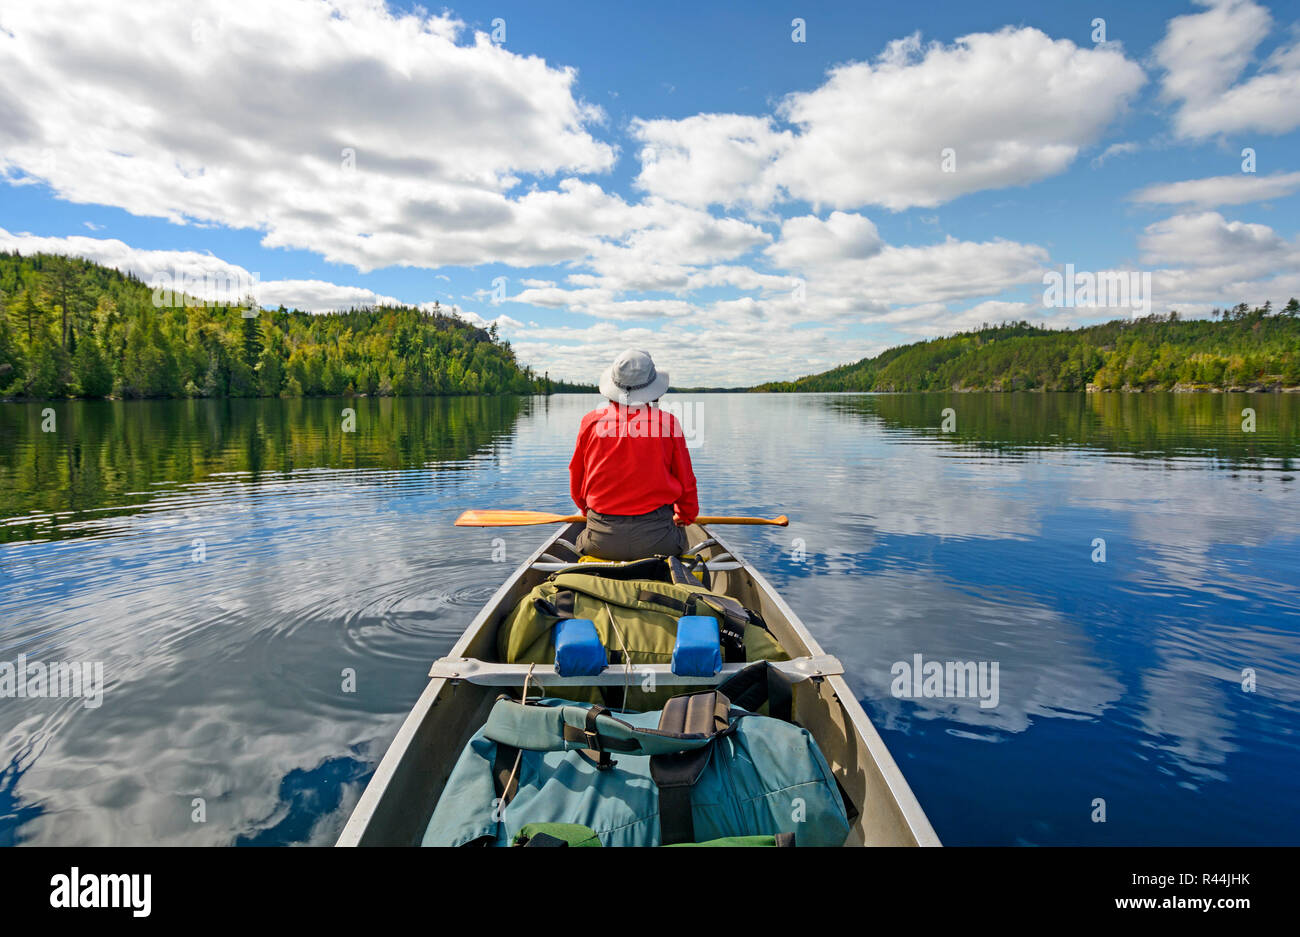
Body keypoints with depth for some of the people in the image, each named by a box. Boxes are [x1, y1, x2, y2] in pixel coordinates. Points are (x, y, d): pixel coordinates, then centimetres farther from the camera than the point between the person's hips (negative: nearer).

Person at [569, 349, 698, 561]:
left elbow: (576, 484, 11)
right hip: (656, 539, -1)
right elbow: (686, 482, 5)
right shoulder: (667, 422, -5)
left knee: (582, 541, 32)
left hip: (602, 542, 1)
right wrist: (686, 515, 27)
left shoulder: (591, 422, -1)